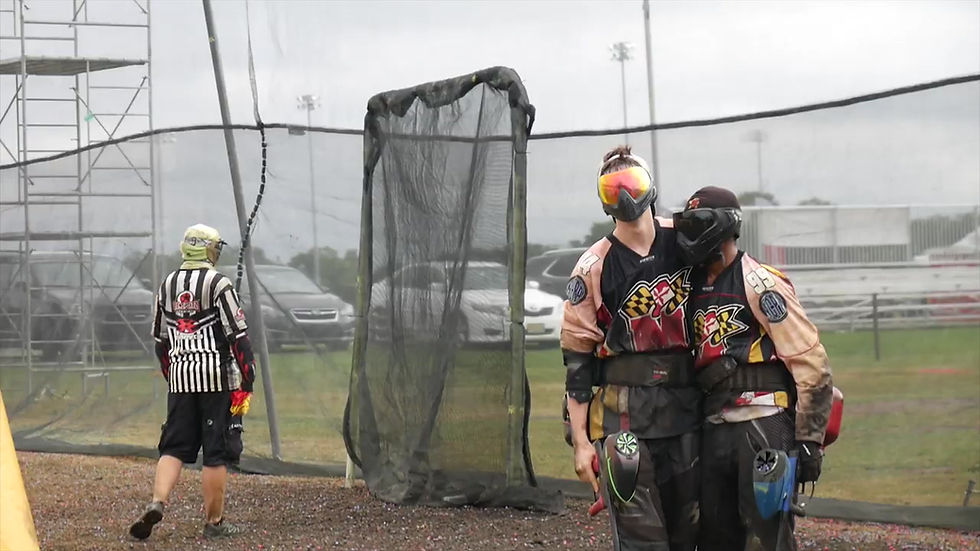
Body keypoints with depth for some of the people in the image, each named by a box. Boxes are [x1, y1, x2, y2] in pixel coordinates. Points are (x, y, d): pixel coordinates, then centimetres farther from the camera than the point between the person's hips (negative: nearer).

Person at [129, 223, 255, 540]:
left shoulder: (167, 286, 11)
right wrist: (246, 385, -8)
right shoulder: (218, 284, -7)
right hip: (217, 377, -5)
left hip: (180, 377, 5)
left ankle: (157, 502, -10)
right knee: (217, 452, 1)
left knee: (174, 447, 11)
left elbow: (160, 341, 18)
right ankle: (214, 522, 5)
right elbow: (238, 337, -11)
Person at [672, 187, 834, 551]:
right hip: (714, 428, 7)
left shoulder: (759, 283, -8)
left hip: (762, 423, -7)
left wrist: (809, 441, -14)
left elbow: (811, 363, -12)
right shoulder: (697, 284, 15)